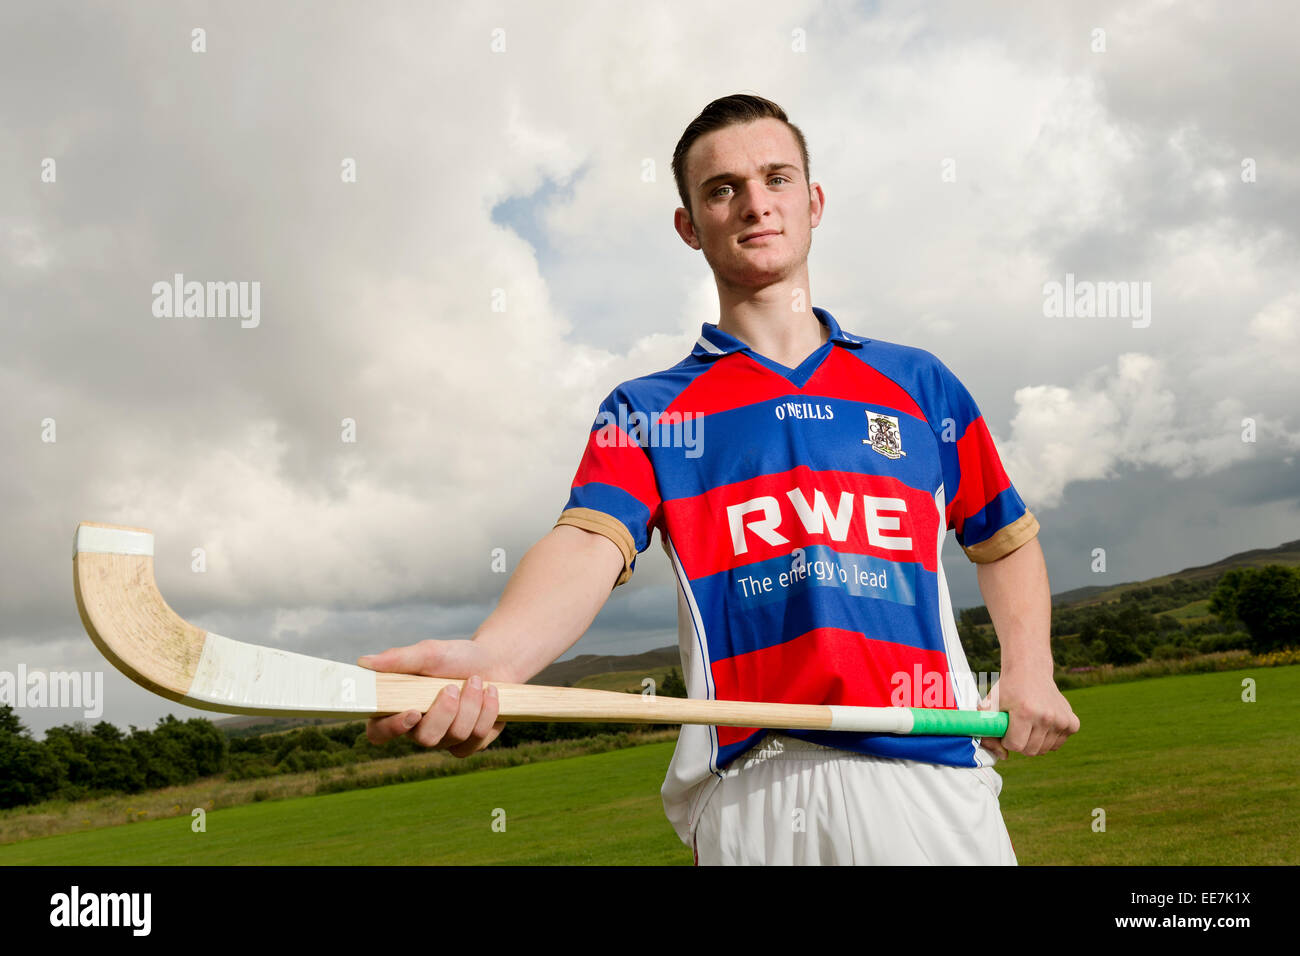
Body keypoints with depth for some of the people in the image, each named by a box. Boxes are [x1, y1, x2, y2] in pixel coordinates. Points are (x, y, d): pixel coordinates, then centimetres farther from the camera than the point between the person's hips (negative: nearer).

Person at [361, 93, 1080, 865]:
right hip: (751, 790, -1)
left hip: (929, 772, 2)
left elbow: (1006, 540, 22)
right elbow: (589, 544, -10)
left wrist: (1031, 673, 4)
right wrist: (491, 658, -31)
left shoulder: (919, 383, 14)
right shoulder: (647, 414, 8)